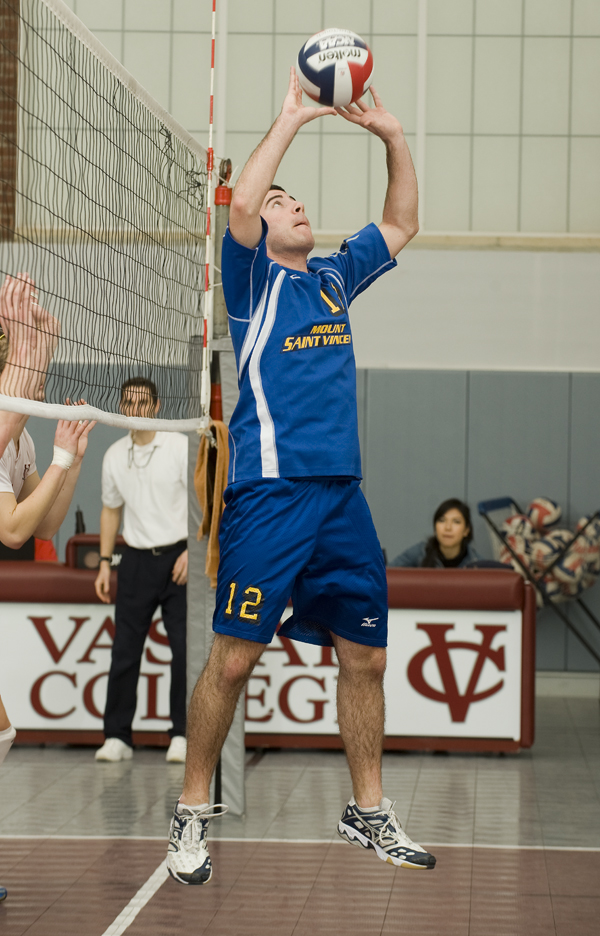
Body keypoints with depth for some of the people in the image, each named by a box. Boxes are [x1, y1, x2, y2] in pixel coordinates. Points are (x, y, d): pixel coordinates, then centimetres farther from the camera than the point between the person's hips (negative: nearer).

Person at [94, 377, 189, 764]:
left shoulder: (181, 447, -5)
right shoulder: (114, 456, 8)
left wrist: (191, 552, -13)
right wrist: (105, 563, 12)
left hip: (179, 559, -3)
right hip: (136, 561, 3)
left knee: (186, 648, -5)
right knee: (125, 650, 0)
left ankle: (182, 735, 3)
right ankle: (117, 737, 5)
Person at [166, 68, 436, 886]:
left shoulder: (335, 277, 19)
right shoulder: (254, 277, 4)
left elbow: (403, 224, 26)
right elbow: (239, 206, -15)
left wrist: (391, 136, 14)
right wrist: (291, 119, -11)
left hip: (342, 495, 6)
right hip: (271, 490, -6)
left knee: (366, 657, 8)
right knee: (234, 657, -7)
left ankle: (368, 812, 19)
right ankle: (193, 812, 3)